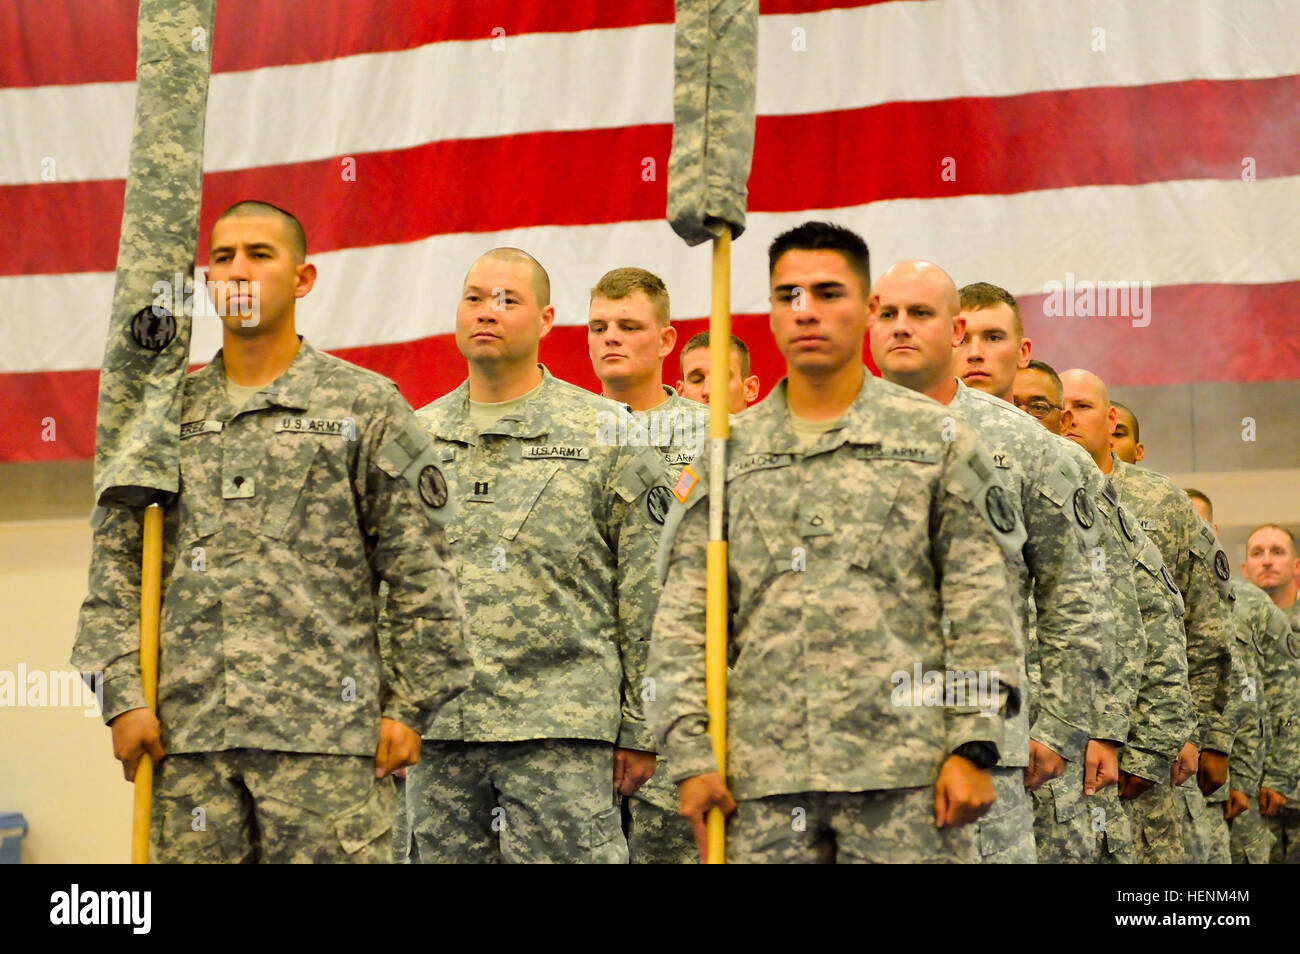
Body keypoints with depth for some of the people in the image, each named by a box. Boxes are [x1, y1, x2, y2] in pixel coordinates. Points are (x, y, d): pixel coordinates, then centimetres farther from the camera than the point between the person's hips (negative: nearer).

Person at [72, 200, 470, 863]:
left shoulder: (367, 406, 6)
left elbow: (419, 573, 3)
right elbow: (114, 566, 13)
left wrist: (411, 707, -3)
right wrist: (122, 696, 2)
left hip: (328, 733, -3)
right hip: (189, 735, 3)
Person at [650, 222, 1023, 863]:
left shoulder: (935, 440, 8)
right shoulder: (726, 455, 13)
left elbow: (981, 606, 3)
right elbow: (683, 619, 10)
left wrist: (975, 747, -5)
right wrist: (690, 756, 0)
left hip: (906, 772, -2)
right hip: (765, 778, 2)